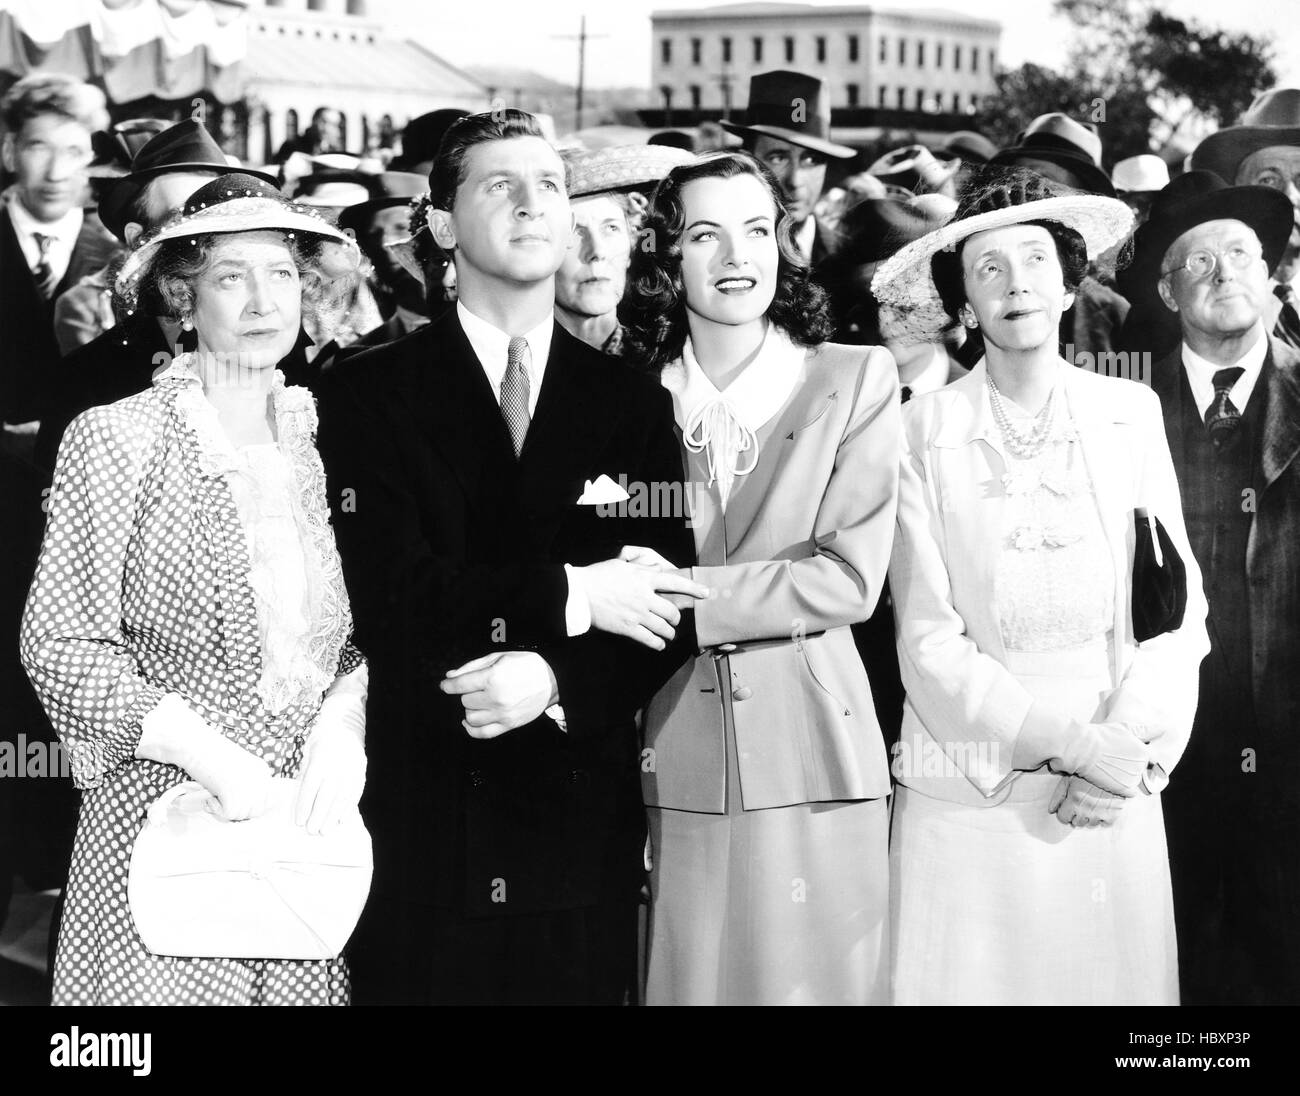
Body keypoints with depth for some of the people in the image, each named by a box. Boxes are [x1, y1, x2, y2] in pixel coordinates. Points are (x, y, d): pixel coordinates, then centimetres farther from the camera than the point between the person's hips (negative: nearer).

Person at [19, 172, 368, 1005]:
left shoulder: (318, 435, 5)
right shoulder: (117, 439, -7)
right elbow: (60, 645, -8)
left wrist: (343, 718, -8)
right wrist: (206, 751, -17)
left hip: (311, 815, 4)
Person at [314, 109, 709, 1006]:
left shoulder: (633, 403, 10)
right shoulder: (371, 395, 2)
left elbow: (669, 609, 2)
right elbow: (390, 591, -10)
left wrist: (557, 679, -15)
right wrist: (568, 596, -14)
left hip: (583, 831, 2)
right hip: (422, 825, -2)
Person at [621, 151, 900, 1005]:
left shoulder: (856, 380, 2)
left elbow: (851, 578, -7)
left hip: (813, 750, -1)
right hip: (676, 759, 1)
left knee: (818, 977, 3)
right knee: (690, 978, 4)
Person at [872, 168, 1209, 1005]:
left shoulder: (1131, 414, 4)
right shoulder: (922, 432, -2)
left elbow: (1177, 603, 2)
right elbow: (928, 640, -5)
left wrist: (1128, 741, -12)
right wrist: (1072, 740, -13)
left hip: (1115, 791, 2)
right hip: (967, 790, -2)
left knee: (1117, 976, 6)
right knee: (972, 980, 2)